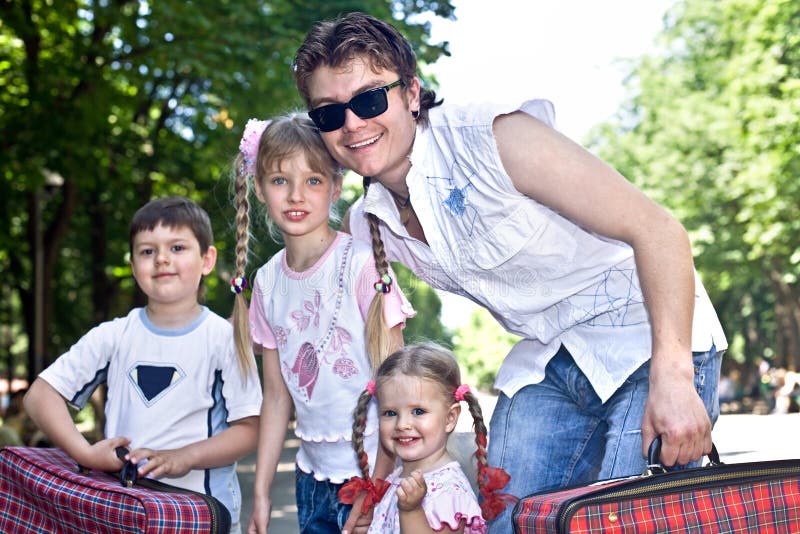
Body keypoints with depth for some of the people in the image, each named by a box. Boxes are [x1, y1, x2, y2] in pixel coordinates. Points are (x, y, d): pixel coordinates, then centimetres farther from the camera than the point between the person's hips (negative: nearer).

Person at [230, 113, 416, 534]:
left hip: (374, 471, -4)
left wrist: (379, 485, -16)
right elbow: (277, 396, 8)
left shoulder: (363, 266, -12)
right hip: (314, 478, 5)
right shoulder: (268, 281, 3)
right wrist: (261, 493, 8)